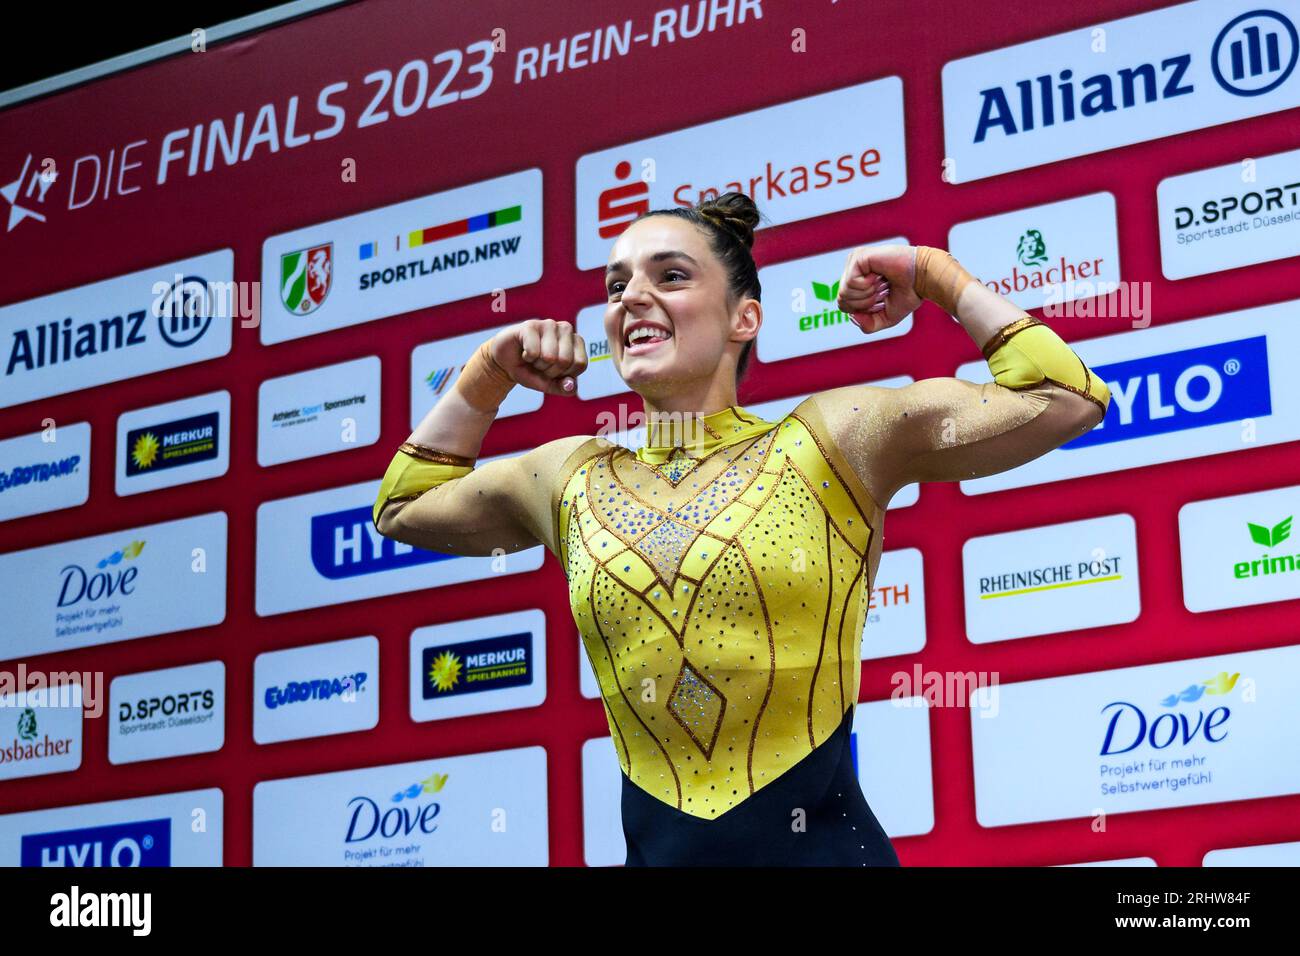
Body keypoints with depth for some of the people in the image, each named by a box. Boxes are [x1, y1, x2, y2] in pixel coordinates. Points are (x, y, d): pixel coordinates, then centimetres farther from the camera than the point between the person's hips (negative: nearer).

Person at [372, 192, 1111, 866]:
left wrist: (934, 274, 5)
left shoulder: (832, 441, 0)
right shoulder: (571, 480, 10)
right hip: (656, 847, 3)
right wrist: (490, 373, 20)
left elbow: (1066, 398, -1)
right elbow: (404, 510, 27)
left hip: (822, 843, -3)